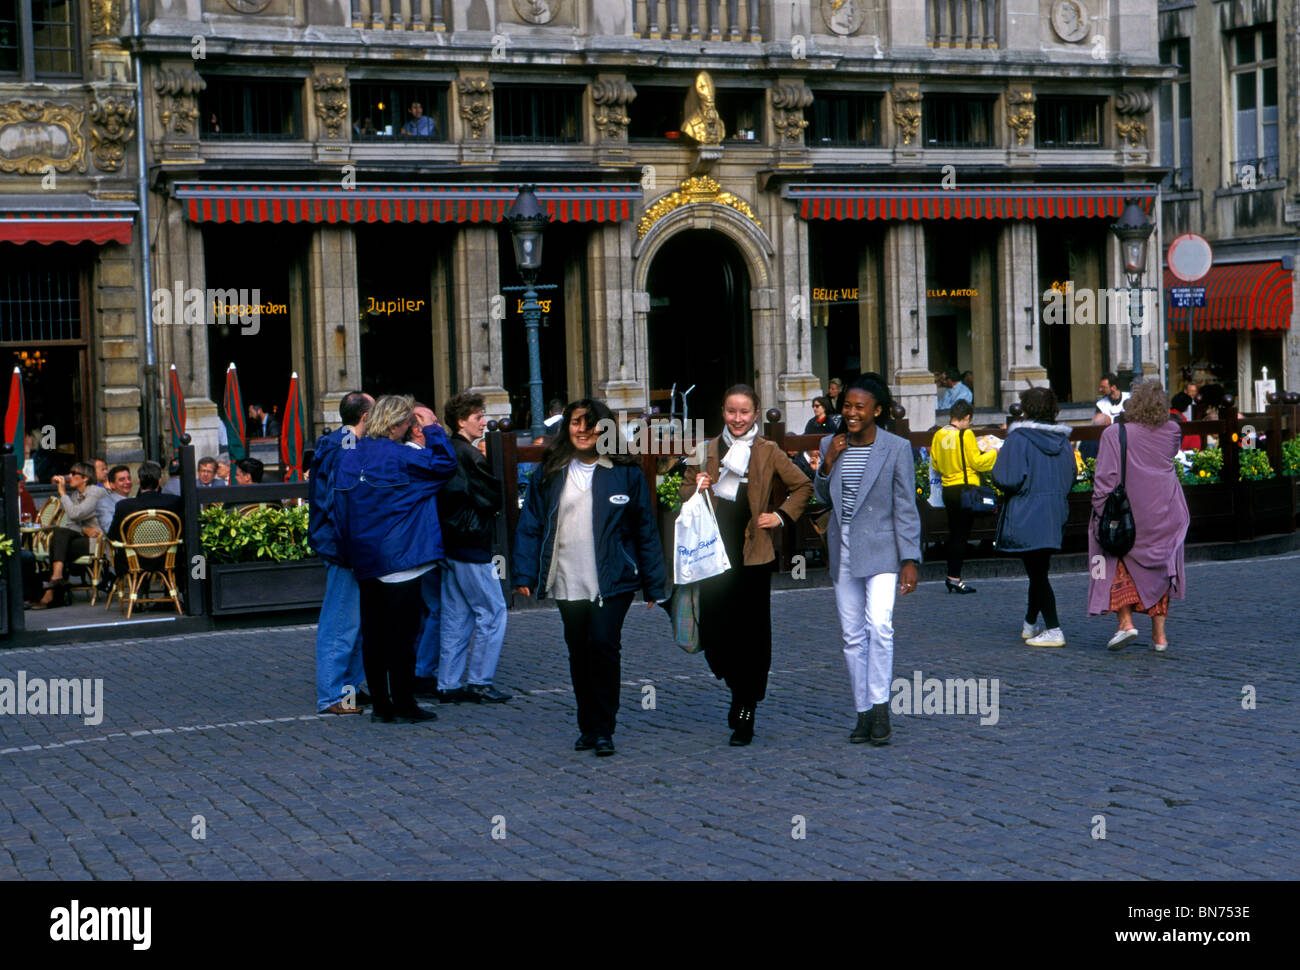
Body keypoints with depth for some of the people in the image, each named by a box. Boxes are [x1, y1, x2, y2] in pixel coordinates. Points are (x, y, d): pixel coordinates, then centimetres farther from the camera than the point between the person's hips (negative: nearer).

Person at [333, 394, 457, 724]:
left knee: (373, 634, 10)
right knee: (401, 634, 1)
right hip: (399, 559, -6)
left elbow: (337, 508, 8)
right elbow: (445, 463, -9)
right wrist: (433, 431, 5)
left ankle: (380, 705, 15)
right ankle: (403, 704, 5)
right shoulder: (399, 458, -14)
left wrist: (350, 552, 15)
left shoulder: (348, 457, 5)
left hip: (364, 561, 6)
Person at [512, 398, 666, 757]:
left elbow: (645, 530, 3)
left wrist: (653, 585, 2)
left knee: (603, 646, -12)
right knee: (578, 653, 8)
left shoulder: (625, 472, 1)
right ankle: (587, 727, 21)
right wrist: (525, 574, -3)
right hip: (567, 583, 3)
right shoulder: (549, 474, 7)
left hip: (612, 582, -3)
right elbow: (530, 525, 7)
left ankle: (603, 731, -2)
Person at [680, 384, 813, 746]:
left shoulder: (768, 452, 2)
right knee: (712, 629, 1)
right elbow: (685, 488, 17)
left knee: (751, 632, 0)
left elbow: (803, 486, 11)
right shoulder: (706, 450, 8)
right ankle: (740, 689, 29)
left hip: (752, 553, -2)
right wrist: (697, 488, -4)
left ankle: (745, 714, 12)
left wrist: (782, 516, 0)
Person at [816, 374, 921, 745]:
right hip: (843, 552, 4)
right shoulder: (831, 445, 6)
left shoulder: (897, 448, -6)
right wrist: (828, 464, -4)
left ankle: (880, 704, -10)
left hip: (881, 550, -4)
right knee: (852, 635, 6)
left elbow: (906, 508, -6)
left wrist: (910, 560, -11)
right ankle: (863, 713, 14)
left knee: (879, 624, -20)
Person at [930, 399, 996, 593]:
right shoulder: (966, 434, -13)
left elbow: (935, 464, 12)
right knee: (961, 534, -2)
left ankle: (951, 577, 16)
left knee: (954, 533, 14)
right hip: (965, 488, -6)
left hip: (947, 488, 7)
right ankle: (954, 577, -3)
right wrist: (994, 453, 4)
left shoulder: (939, 435, 5)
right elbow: (977, 462, -12)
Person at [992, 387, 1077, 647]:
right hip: (1055, 515, 6)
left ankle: (1053, 630, -8)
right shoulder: (1063, 440, 4)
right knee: (1039, 571, 18)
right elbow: (1070, 478, 12)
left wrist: (999, 458, 0)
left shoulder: (1018, 439, -15)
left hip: (1026, 516, -6)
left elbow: (1008, 479, -20)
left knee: (1037, 573, -4)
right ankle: (1030, 624, 30)